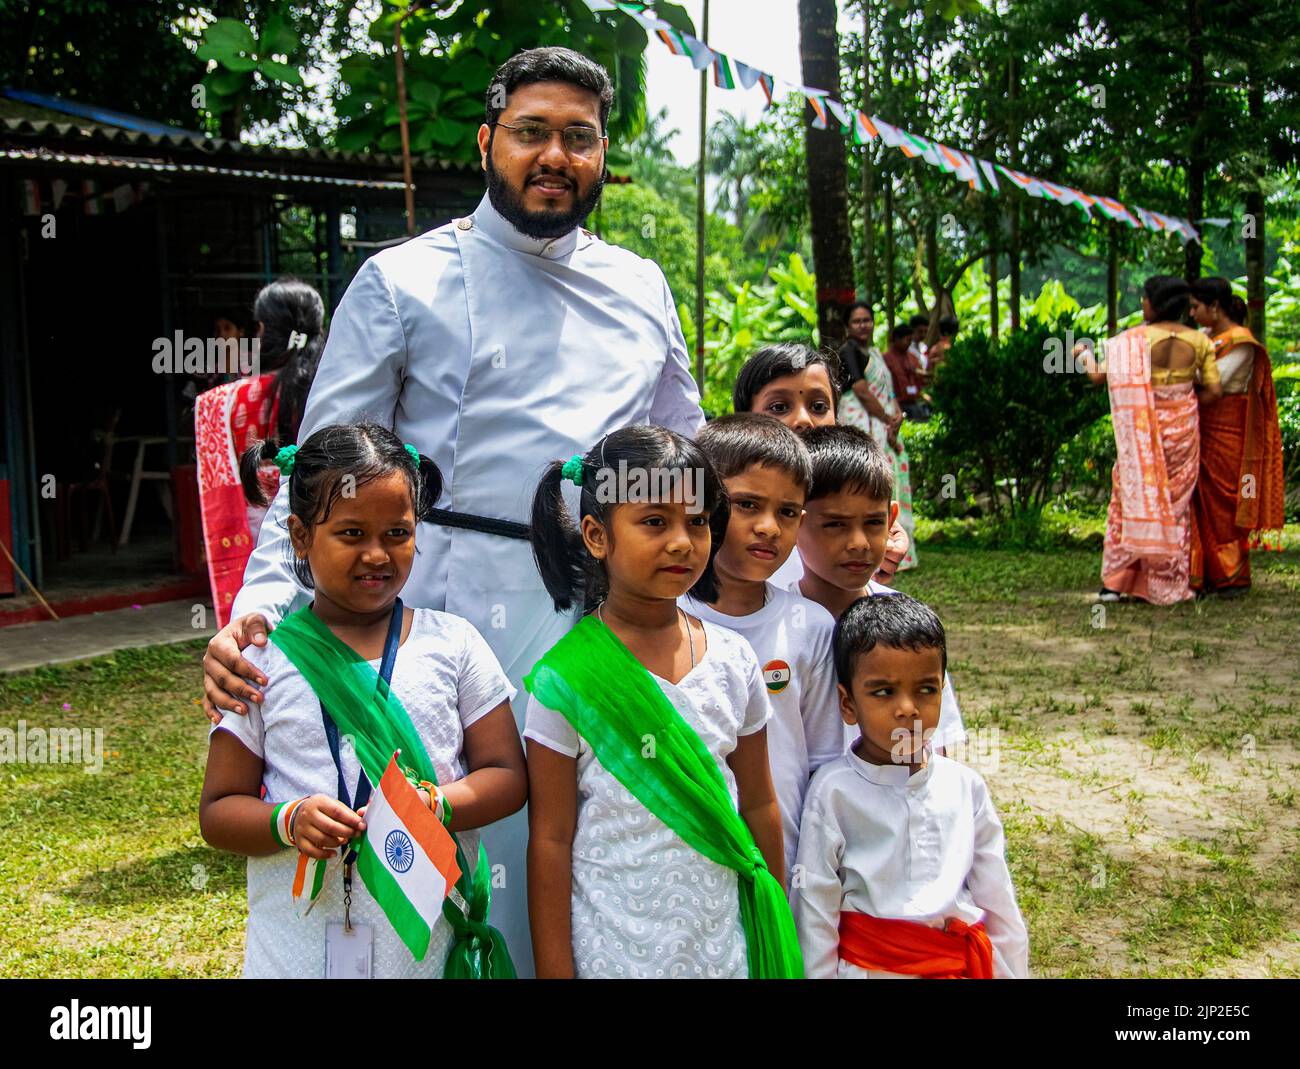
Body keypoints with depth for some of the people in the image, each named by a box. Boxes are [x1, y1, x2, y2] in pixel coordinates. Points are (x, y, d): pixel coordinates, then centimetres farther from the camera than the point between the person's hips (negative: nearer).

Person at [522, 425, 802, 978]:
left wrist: (780, 939, 12)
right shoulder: (565, 679, -13)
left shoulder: (733, 660, -1)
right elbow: (551, 840, -9)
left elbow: (758, 806, 8)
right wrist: (554, 970, -7)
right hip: (609, 953, -3)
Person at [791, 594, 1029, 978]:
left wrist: (1012, 972, 7)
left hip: (964, 964, 3)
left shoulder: (965, 786, -1)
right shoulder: (835, 791, -12)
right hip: (868, 965, -3)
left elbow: (998, 903, 6)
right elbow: (814, 911, -9)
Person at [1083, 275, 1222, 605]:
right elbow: (1213, 392, -4)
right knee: (1176, 502, 11)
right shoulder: (1199, 341, -3)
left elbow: (1098, 376, -8)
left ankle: (1116, 581, 7)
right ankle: (1170, 585, 14)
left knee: (1132, 498, 9)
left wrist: (1084, 355, 12)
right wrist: (1184, 403, 12)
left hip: (1143, 430, -2)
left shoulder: (1134, 339, -10)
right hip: (1183, 429, 2)